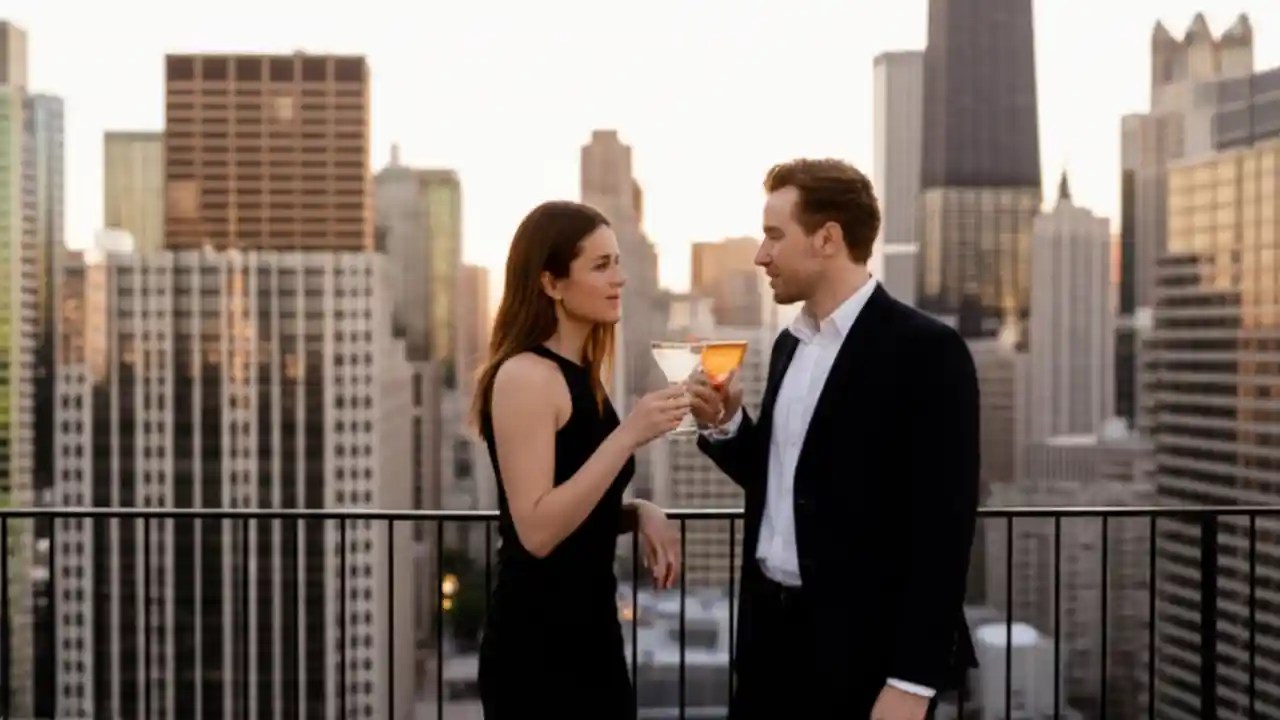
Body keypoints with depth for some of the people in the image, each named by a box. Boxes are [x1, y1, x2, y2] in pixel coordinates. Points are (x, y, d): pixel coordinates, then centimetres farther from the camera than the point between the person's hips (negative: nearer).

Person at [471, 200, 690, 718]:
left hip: (590, 628, 9)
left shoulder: (580, 376, 11)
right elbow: (537, 530, -22)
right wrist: (628, 435, -24)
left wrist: (641, 514, 0)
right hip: (537, 644, -9)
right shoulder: (525, 375, -15)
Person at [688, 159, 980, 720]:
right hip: (773, 633, 7)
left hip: (862, 655, -7)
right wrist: (724, 424, 0)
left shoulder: (926, 351, -13)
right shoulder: (790, 345, 11)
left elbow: (942, 528, -16)